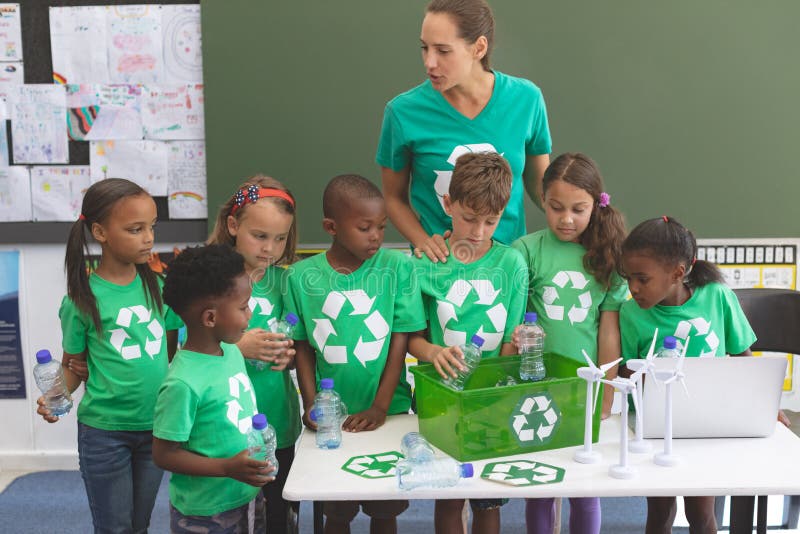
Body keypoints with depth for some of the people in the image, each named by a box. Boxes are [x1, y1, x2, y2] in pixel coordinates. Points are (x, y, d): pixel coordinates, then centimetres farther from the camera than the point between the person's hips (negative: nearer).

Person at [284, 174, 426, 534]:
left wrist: (380, 407, -11)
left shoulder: (396, 267, -8)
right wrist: (311, 405, -8)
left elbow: (400, 341, -7)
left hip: (387, 412, 0)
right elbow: (302, 347, 1)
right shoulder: (302, 277, -6)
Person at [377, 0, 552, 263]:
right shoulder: (404, 112, -11)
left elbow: (538, 180, 7)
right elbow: (394, 197, 1)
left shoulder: (526, 99, -6)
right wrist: (423, 242, -14)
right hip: (440, 261, 0)